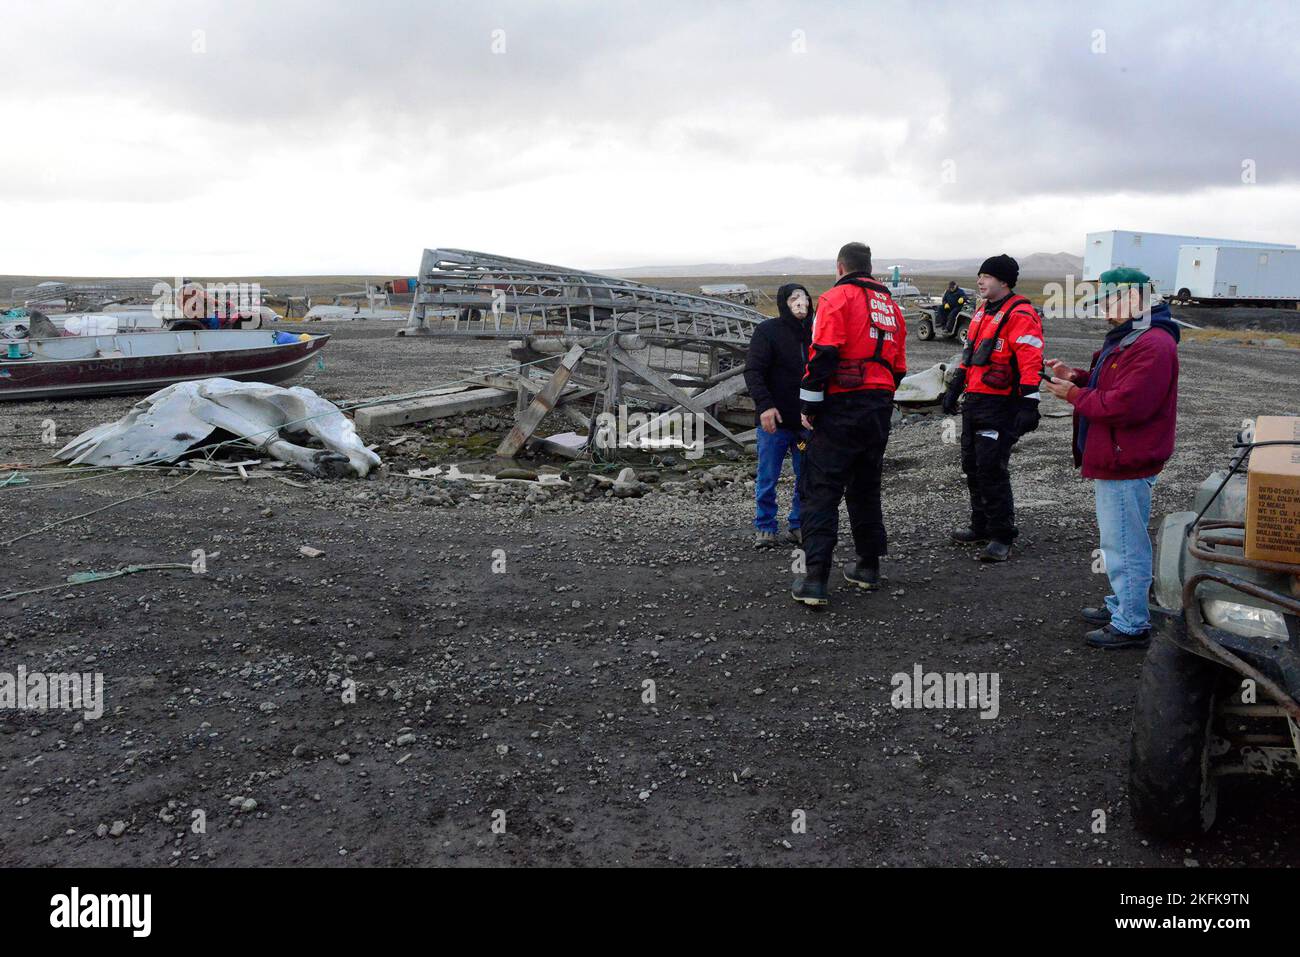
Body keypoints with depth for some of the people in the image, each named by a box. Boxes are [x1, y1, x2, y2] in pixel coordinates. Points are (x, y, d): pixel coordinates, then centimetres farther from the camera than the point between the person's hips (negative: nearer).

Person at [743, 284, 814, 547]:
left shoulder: (813, 333, 12)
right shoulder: (767, 330, -3)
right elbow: (753, 371, -10)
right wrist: (764, 405, -22)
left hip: (806, 421, 5)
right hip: (774, 419, -4)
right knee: (768, 478, 2)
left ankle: (798, 526, 19)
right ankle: (765, 528, 13)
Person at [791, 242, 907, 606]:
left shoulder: (837, 297, -5)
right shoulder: (890, 306, 17)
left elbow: (823, 355, -16)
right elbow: (898, 366, 18)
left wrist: (809, 405, -11)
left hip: (840, 408, -7)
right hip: (880, 408, 7)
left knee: (821, 491, -5)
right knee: (866, 487, 19)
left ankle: (814, 579, -10)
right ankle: (868, 567, 27)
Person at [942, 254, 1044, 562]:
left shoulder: (1020, 315, -13)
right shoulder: (982, 311, 16)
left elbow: (1031, 364, -19)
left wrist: (1028, 405, -24)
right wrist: (955, 388, 25)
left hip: (1000, 405, -9)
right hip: (974, 399, 9)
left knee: (991, 469, -9)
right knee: (972, 466, 14)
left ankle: (1001, 538, 0)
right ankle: (981, 528, 27)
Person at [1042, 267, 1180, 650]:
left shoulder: (1152, 346, -20)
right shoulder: (1127, 337, 17)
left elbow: (1125, 405, -27)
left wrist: (1074, 396, -16)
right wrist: (1077, 377, 3)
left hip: (1127, 466, -11)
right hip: (1114, 460, 11)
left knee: (1125, 546, -3)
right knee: (1120, 541, 21)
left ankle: (1132, 626, 6)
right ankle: (1121, 606, 35)